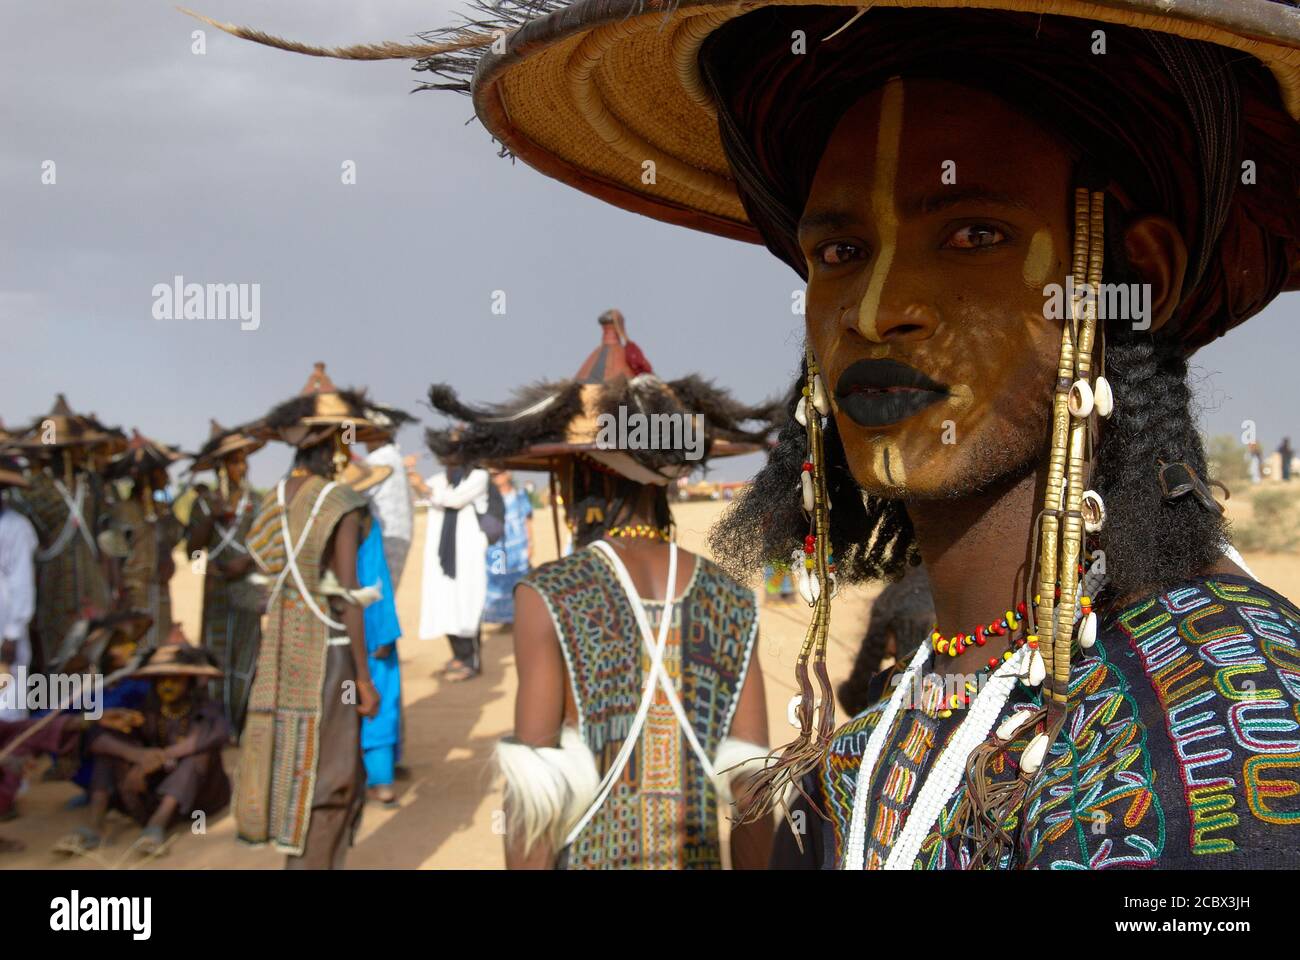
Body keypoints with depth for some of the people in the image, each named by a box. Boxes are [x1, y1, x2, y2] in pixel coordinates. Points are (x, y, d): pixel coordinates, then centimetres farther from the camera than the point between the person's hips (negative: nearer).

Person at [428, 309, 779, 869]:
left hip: (587, 856, -3)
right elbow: (752, 787, -1)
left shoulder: (547, 599, -12)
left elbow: (536, 798, -13)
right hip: (698, 856, 3)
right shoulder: (732, 604, -1)